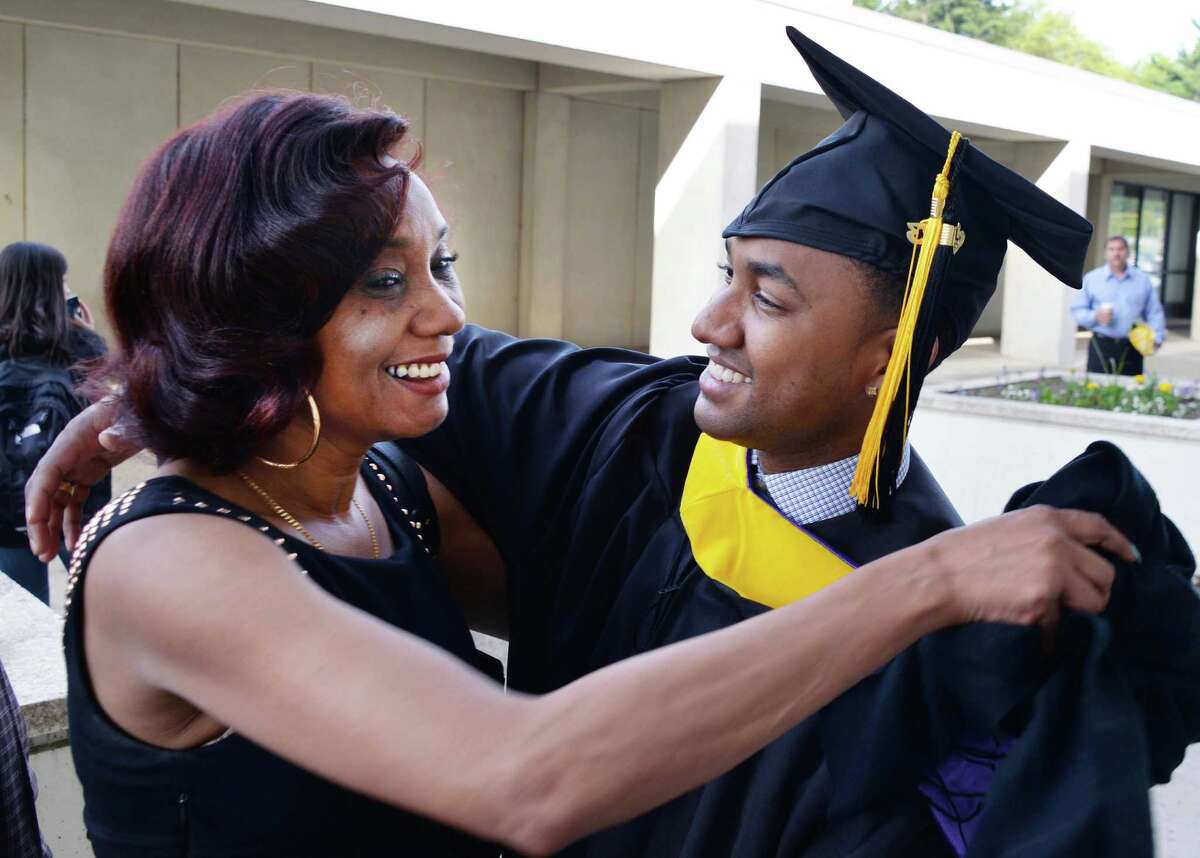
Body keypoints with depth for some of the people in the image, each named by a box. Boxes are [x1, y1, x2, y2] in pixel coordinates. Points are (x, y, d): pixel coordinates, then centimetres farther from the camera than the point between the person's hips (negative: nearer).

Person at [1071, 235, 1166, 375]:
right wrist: (1095, 317, -13)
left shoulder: (1143, 280, 10)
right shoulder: (1091, 278, 7)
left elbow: (1154, 313, 9)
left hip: (1131, 348, 1)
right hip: (1101, 346, -1)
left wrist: (1156, 338, -5)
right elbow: (1077, 310, 6)